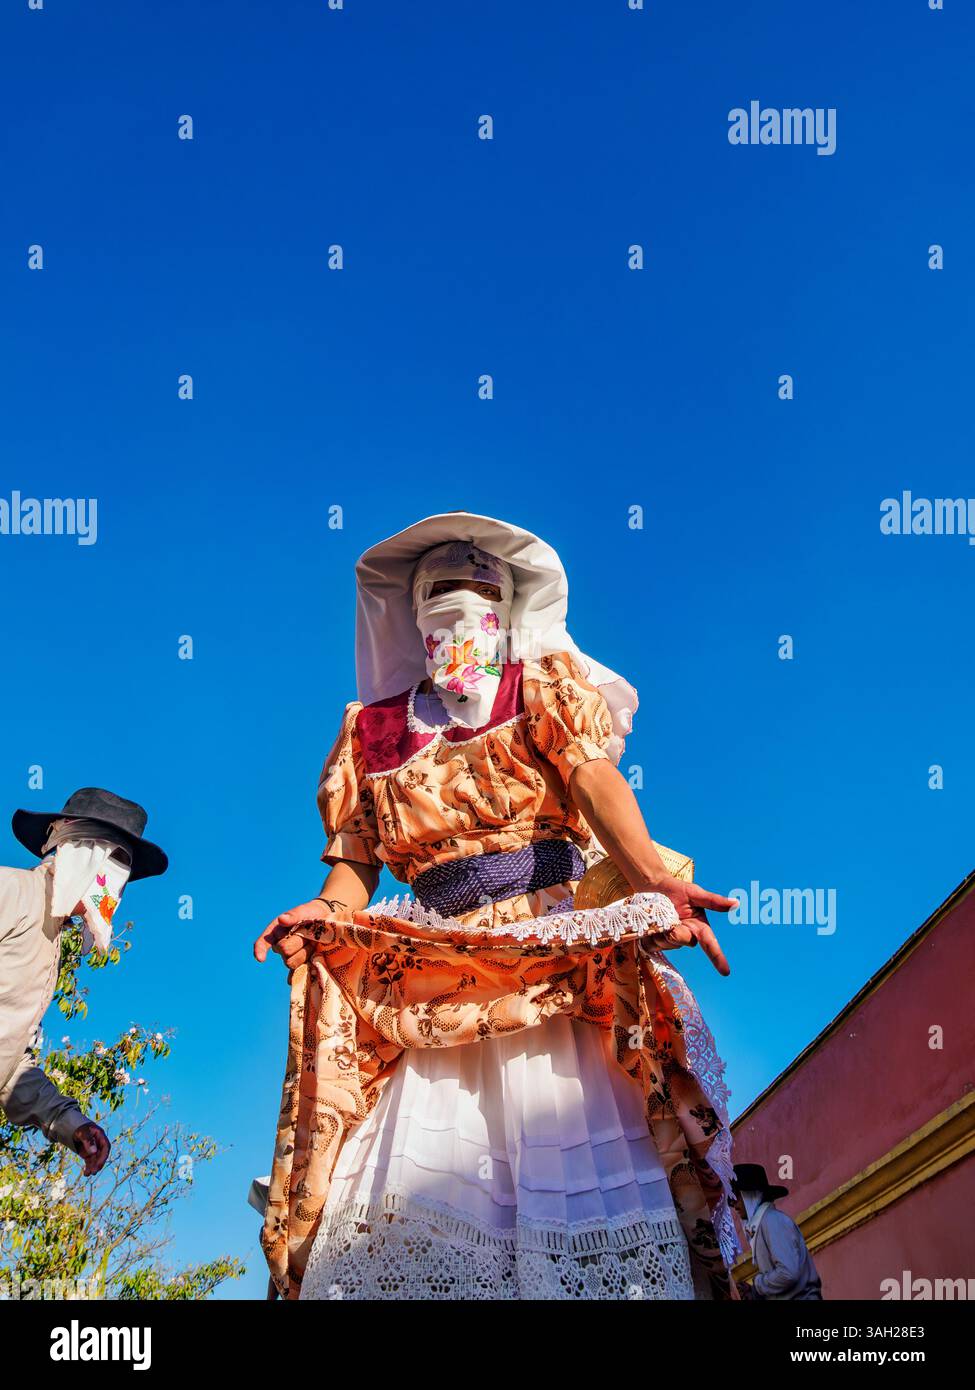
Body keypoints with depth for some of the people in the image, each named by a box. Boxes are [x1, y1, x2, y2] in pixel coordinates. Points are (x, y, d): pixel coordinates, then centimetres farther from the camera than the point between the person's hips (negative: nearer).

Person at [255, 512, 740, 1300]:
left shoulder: (544, 687, 12)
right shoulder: (374, 730, 19)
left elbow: (595, 776, -7)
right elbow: (357, 856, 14)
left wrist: (650, 878, -24)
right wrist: (326, 912, -10)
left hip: (556, 958, -2)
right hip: (434, 981, 2)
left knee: (578, 1164, -13)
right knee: (413, 1176, -6)